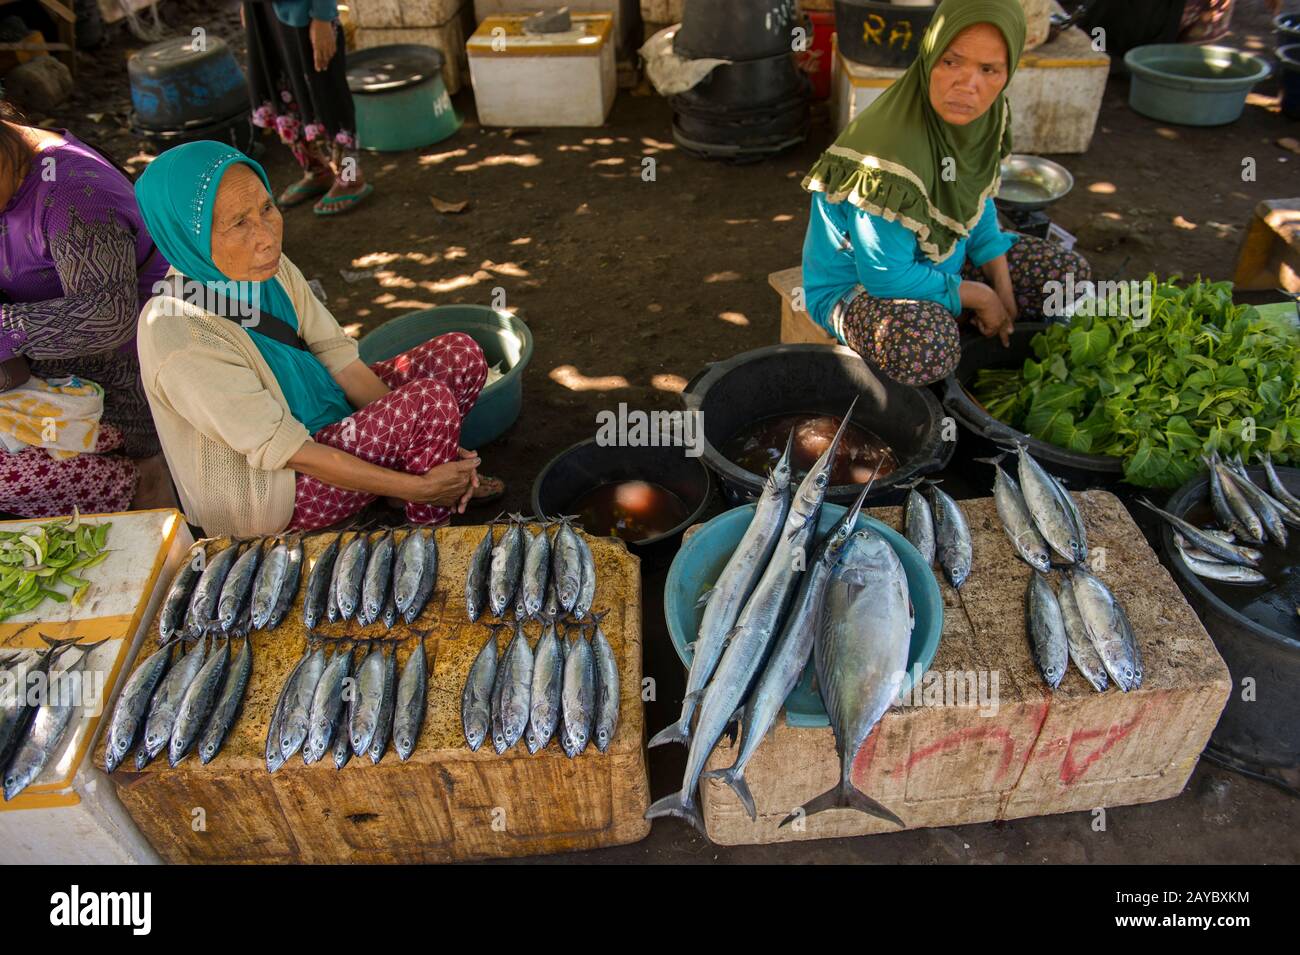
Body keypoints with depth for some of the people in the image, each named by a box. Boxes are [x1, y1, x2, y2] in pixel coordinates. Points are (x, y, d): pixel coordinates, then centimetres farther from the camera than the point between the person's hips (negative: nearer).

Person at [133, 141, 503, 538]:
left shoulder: (271, 268, -10)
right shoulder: (181, 339, -31)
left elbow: (339, 357, -5)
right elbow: (282, 449, -28)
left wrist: (429, 441, -13)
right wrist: (418, 487, -25)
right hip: (267, 485, -7)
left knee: (462, 355, -4)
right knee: (430, 400, -26)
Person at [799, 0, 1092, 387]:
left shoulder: (984, 116, -10)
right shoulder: (890, 156, -35)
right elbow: (886, 277, -29)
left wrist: (1002, 286, -1)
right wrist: (977, 296, -16)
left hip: (942, 258, 8)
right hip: (857, 282, -8)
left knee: (1071, 273, 6)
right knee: (927, 345, -40)